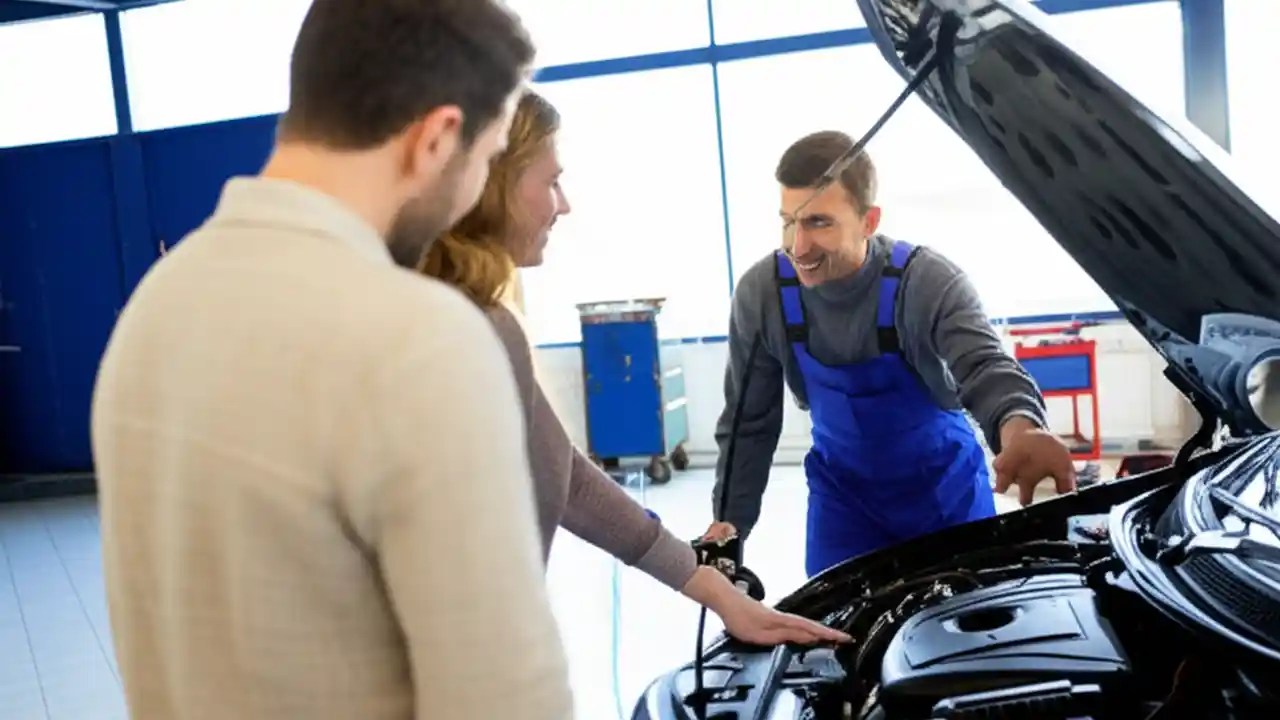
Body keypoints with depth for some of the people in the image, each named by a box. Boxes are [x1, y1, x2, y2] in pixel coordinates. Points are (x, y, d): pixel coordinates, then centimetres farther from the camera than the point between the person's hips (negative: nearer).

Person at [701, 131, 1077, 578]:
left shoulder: (928, 282, -26)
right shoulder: (761, 293, -18)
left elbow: (986, 366, -43)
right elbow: (749, 423, -8)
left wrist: (1019, 428, -67)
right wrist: (730, 522, -15)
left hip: (944, 481, -1)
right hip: (841, 486, 2)